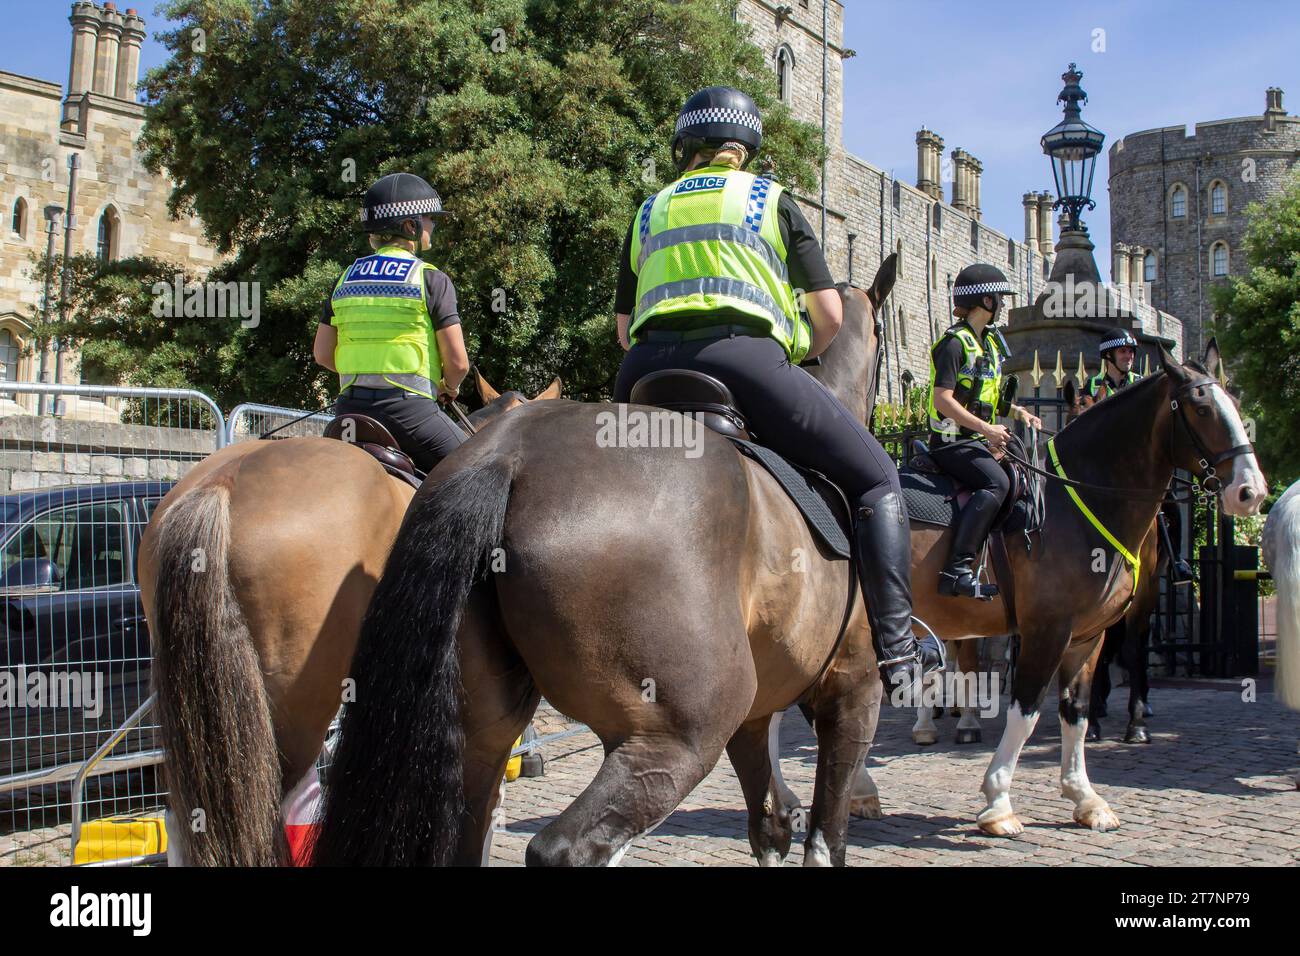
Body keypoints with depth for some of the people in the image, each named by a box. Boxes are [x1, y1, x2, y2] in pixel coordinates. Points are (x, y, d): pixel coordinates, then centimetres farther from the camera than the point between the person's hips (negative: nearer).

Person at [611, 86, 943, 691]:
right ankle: (897, 650, -4)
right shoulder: (772, 200, 17)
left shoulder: (648, 212, 26)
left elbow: (624, 328, 24)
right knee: (875, 480, 6)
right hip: (743, 357, -3)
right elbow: (830, 315, 13)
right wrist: (798, 355, 32)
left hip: (646, 370, 4)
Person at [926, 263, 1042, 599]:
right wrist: (987, 429, -22)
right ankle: (957, 569, -35)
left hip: (980, 439, 10)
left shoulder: (990, 341, 18)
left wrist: (1018, 411, 14)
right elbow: (942, 399, -20)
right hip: (952, 441, -10)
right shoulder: (954, 343, -12)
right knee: (996, 482, -30)